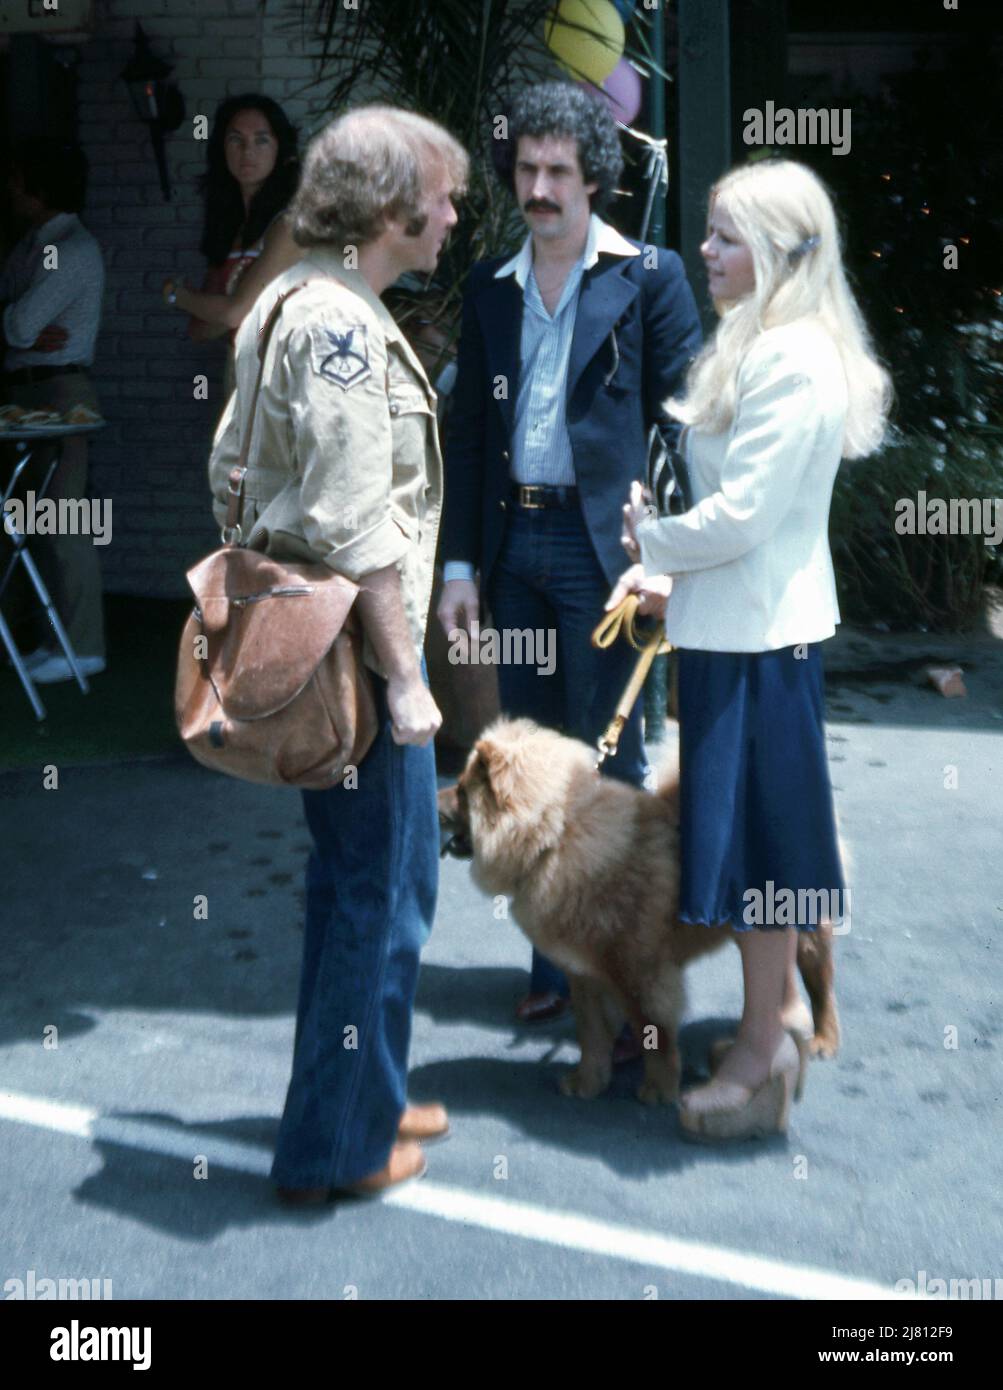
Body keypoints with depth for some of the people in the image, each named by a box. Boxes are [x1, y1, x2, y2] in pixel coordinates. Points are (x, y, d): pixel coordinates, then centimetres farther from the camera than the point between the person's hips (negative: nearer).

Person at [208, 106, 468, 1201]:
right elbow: (359, 527, -23)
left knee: (351, 876, 20)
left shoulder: (286, 302, 13)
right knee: (384, 892, 1)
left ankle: (360, 1098, 35)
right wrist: (404, 675, -20)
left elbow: (232, 465, 18)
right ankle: (335, 1148, 15)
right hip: (352, 645, -11)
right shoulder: (342, 323, -19)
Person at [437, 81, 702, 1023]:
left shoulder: (649, 275, -1)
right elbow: (468, 432, 13)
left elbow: (684, 416, -4)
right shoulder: (490, 290, 13)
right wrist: (459, 564, 9)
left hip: (599, 546, -5)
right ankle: (555, 963, 24)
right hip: (513, 545, 5)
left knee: (605, 764, 0)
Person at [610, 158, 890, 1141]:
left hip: (757, 633, -10)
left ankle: (763, 1060, 13)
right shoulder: (756, 347, 14)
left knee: (755, 838, -1)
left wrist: (650, 543, -6)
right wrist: (670, 577, 9)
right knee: (753, 832, 17)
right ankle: (784, 1011, 31)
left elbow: (746, 508, -22)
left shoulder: (795, 359, -18)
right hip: (732, 621, 10)